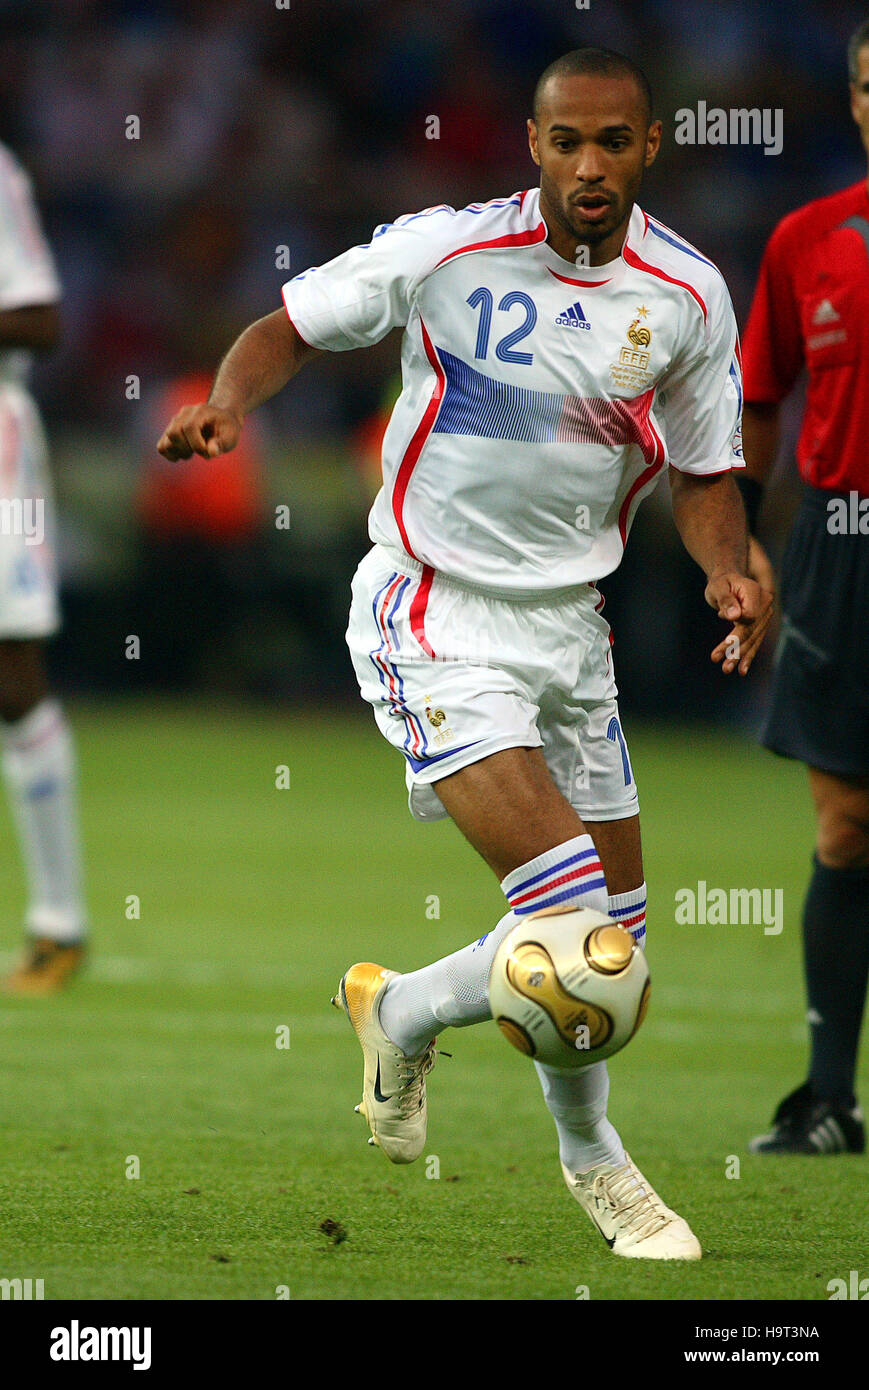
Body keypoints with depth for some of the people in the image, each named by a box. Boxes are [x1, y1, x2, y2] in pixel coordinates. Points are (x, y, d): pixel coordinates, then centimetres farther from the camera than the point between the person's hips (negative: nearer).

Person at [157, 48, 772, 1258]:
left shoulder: (686, 296, -3)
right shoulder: (446, 251, -14)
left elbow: (704, 473, 8)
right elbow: (291, 328, -2)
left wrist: (729, 571, -12)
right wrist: (230, 404, -23)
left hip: (566, 616, 6)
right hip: (434, 617, -6)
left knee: (614, 934, 10)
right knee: (570, 912, -18)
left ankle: (404, 1011, 34)